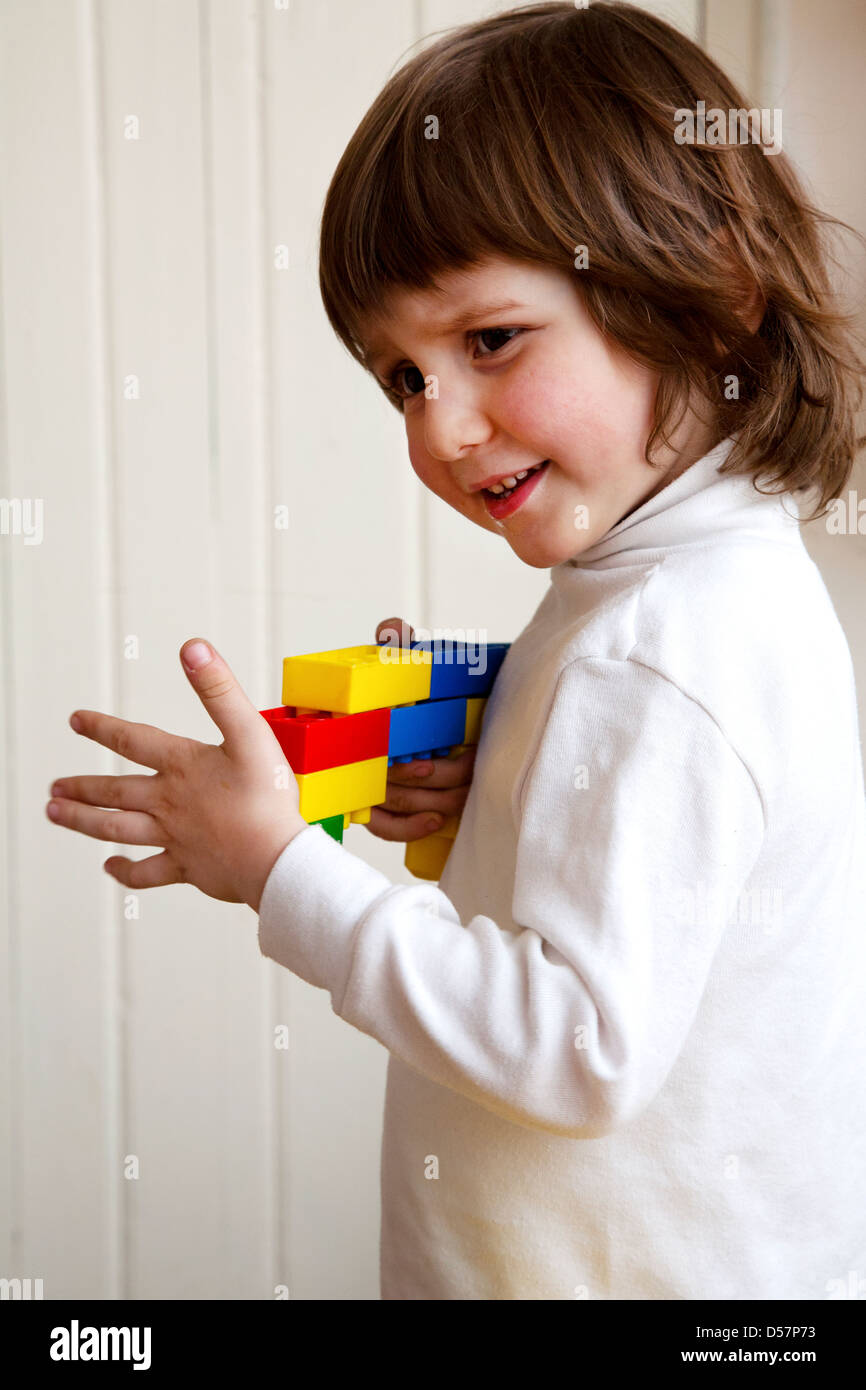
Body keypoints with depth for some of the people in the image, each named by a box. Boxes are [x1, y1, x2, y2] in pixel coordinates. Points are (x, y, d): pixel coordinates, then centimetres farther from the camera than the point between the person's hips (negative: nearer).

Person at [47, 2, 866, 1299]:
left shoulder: (652, 651, -29)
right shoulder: (739, 577, 1)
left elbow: (584, 1052, -28)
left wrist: (283, 868, -25)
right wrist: (486, 803, -5)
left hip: (625, 1273, -8)